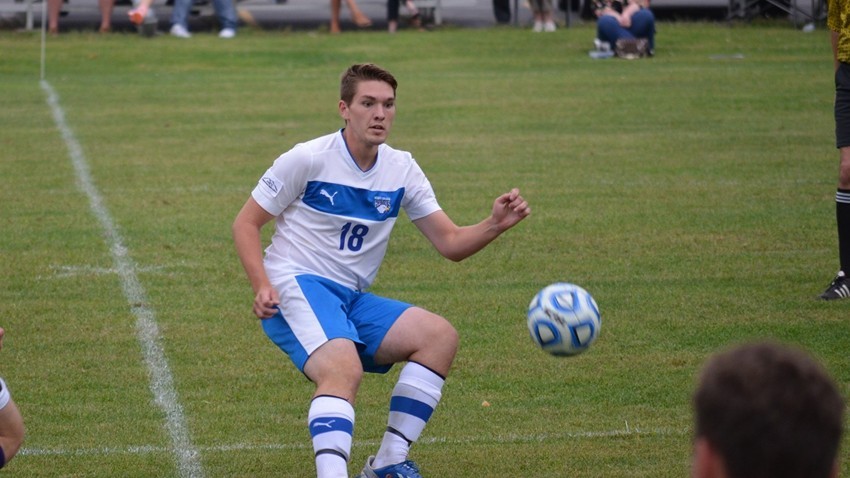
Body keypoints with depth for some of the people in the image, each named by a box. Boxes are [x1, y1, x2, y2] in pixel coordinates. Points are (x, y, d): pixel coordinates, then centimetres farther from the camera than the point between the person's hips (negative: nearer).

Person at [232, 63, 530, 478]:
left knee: (439, 335, -11)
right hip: (295, 286, -7)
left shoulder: (402, 170, 7)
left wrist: (495, 225, -14)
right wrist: (262, 286, -18)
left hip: (352, 299, 7)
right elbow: (246, 223, -3)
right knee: (344, 367, -34)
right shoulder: (309, 159, -8)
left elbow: (450, 244, 6)